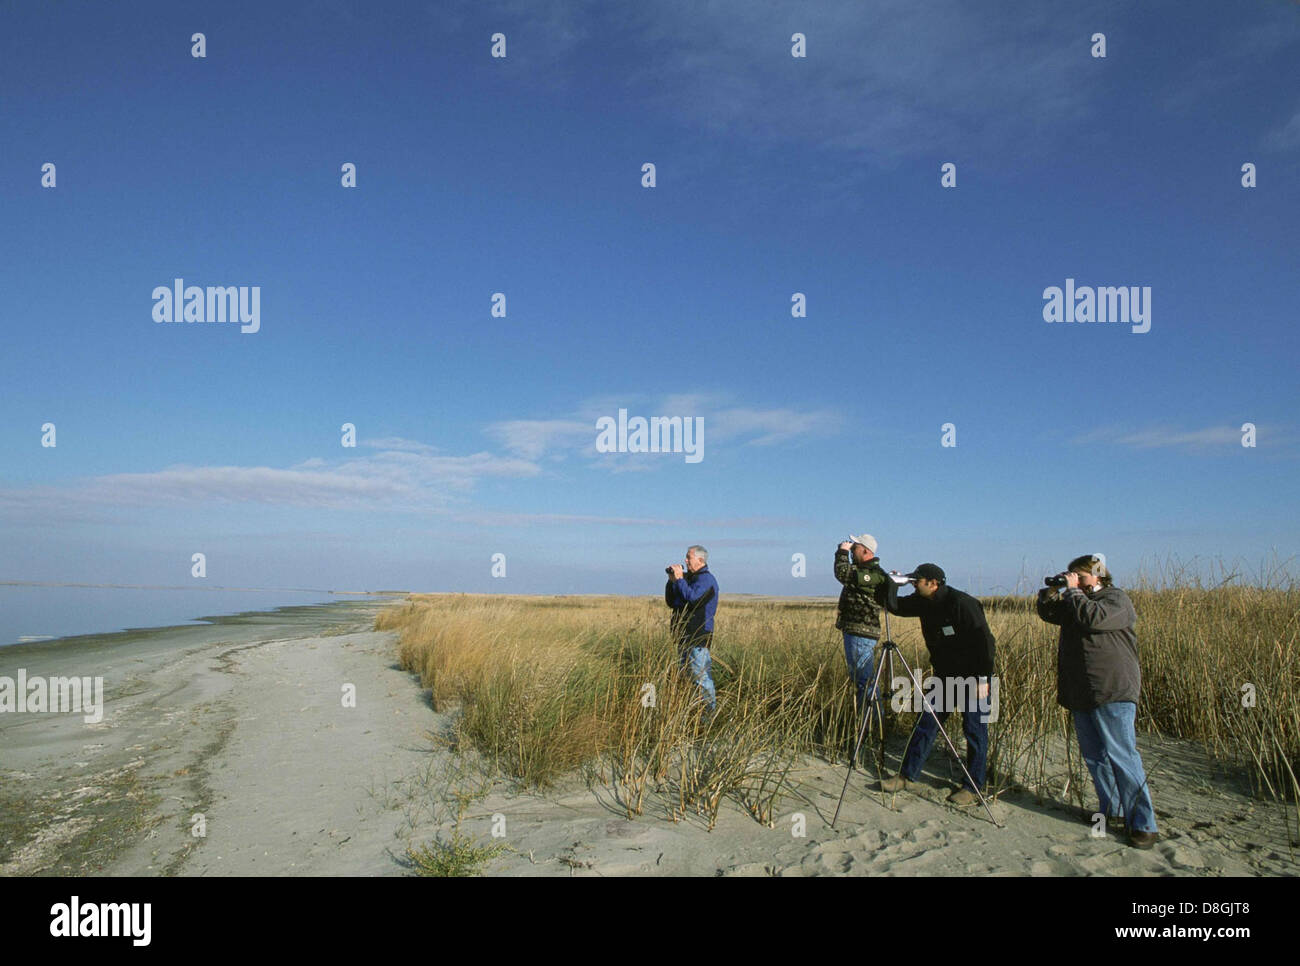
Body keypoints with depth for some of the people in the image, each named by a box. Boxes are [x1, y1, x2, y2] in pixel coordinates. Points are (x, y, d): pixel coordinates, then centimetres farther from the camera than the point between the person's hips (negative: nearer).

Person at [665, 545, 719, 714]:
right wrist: (672, 581, 3)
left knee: (701, 675, -9)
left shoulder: (706, 579, -10)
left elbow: (693, 599, -26)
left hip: (699, 637, -9)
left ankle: (711, 711, -3)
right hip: (685, 636, 9)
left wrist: (680, 579, -17)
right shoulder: (689, 578, 17)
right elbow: (670, 602, 15)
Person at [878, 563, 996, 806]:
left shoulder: (962, 604, -22)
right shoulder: (923, 602, 1)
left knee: (974, 730, 1)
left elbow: (984, 640, -21)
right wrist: (893, 583, -7)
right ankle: (908, 777, 12)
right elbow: (895, 606, 12)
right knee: (926, 723, 6)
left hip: (972, 677, -7)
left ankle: (973, 787, 12)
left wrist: (984, 679, -21)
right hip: (945, 675, 8)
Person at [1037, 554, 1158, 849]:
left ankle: (1143, 824, -5)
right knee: (1094, 756, 13)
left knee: (1121, 756, -10)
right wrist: (1051, 591, 8)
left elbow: (1093, 618, -24)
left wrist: (1072, 591, -13)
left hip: (1113, 693, -9)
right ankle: (1111, 809, 25)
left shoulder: (1116, 599, -6)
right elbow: (1048, 613, 26)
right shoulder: (1078, 601, 17)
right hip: (1081, 694, 9)